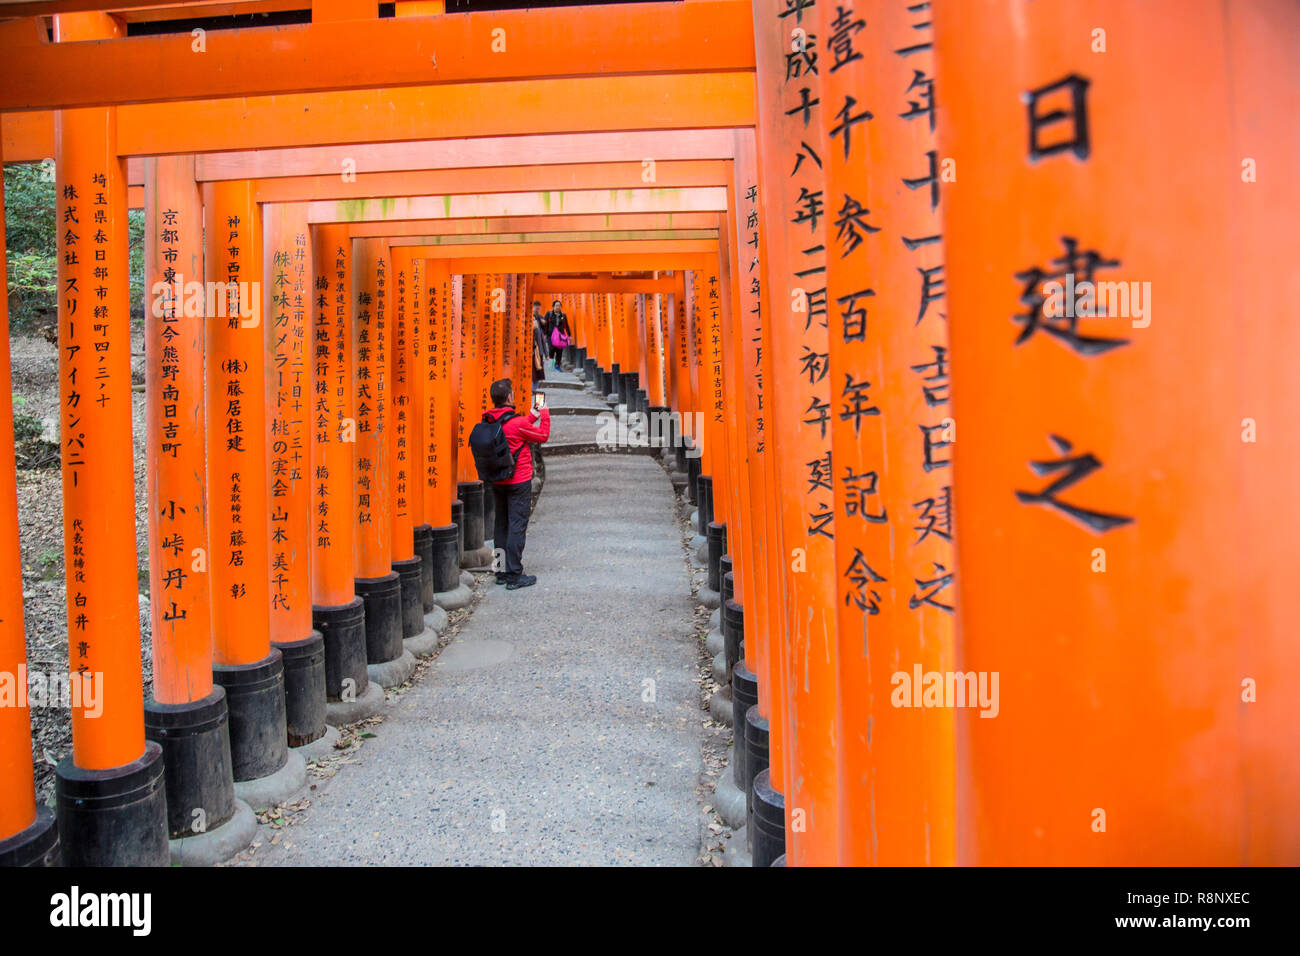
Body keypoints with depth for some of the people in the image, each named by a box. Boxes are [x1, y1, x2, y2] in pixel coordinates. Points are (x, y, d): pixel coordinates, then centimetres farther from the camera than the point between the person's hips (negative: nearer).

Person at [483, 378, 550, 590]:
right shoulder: (516, 422, -19)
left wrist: (532, 417, 23)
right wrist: (544, 414, 10)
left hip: (497, 482, 7)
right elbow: (543, 436, -4)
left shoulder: (488, 421, 2)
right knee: (517, 526, -3)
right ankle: (514, 575, -1)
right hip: (519, 481, -7)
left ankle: (501, 571, 20)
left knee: (501, 524, 14)